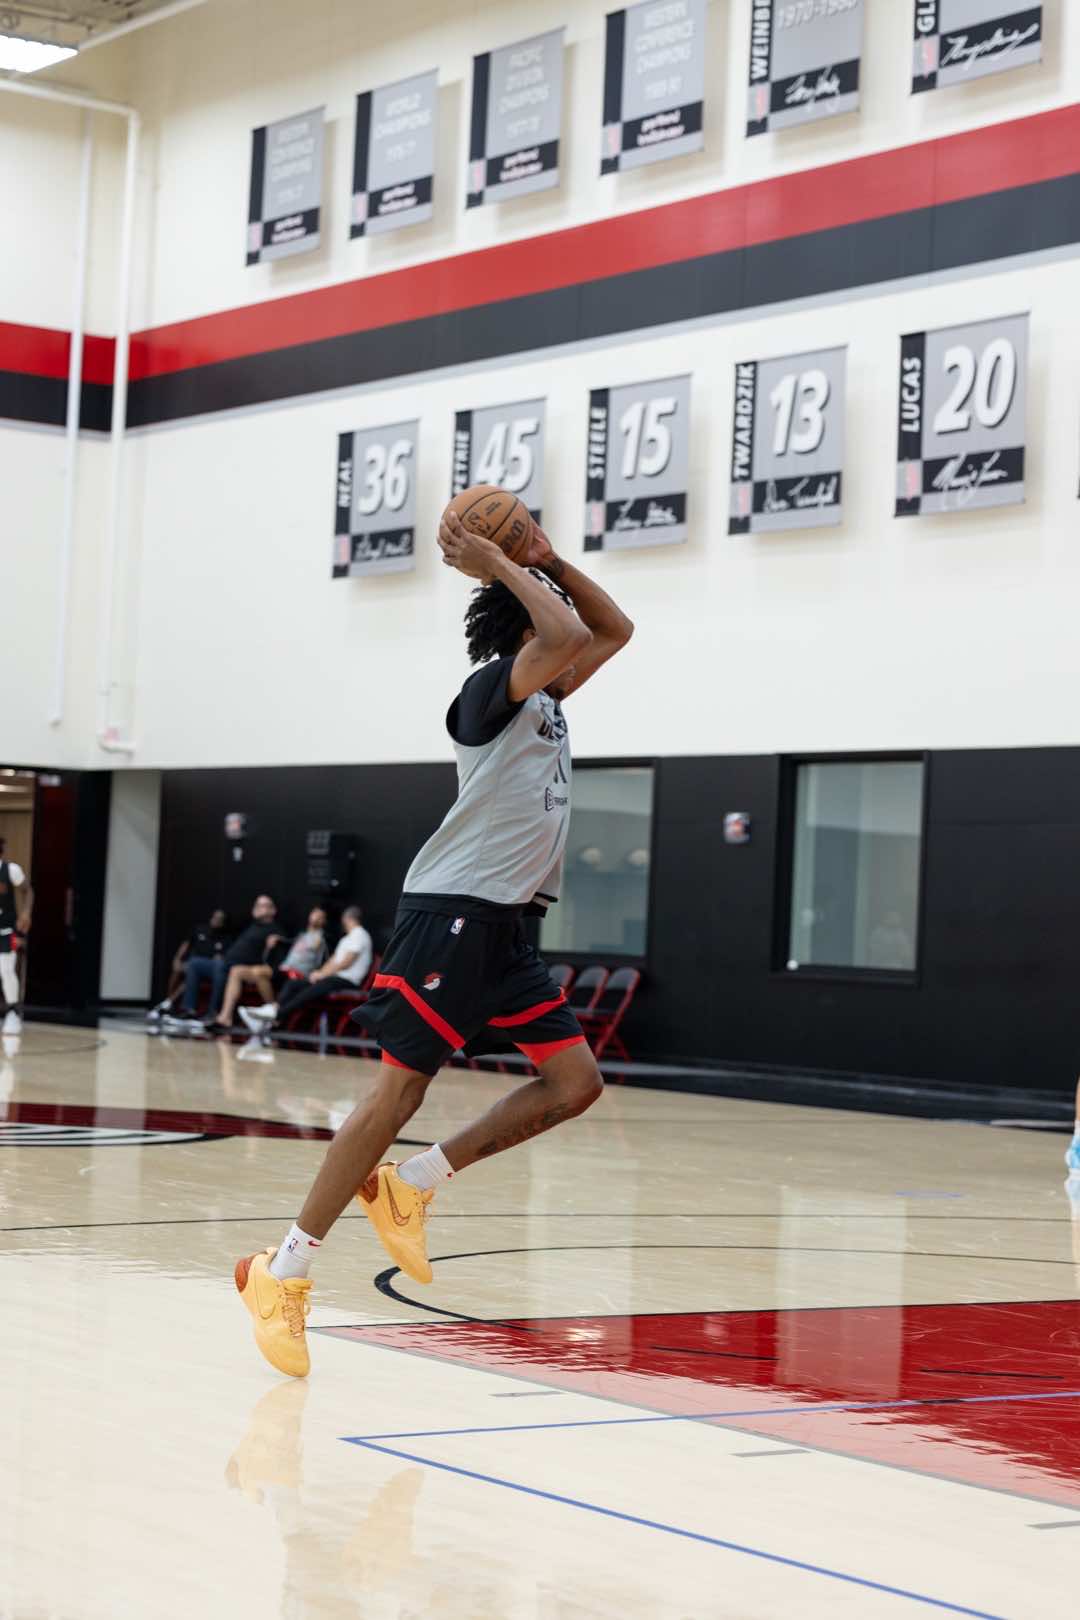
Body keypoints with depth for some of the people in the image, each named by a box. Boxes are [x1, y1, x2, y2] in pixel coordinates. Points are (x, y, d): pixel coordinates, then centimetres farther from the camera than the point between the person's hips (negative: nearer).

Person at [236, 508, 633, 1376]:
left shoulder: (545, 697, 18)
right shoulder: (495, 685, -8)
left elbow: (615, 629, 25)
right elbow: (569, 634, -25)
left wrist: (549, 562, 14)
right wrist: (503, 568, -14)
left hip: (503, 923, 9)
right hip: (452, 911, -9)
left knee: (576, 1082, 2)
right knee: (401, 1086, -12)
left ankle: (408, 1186, 8)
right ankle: (284, 1271, -7)